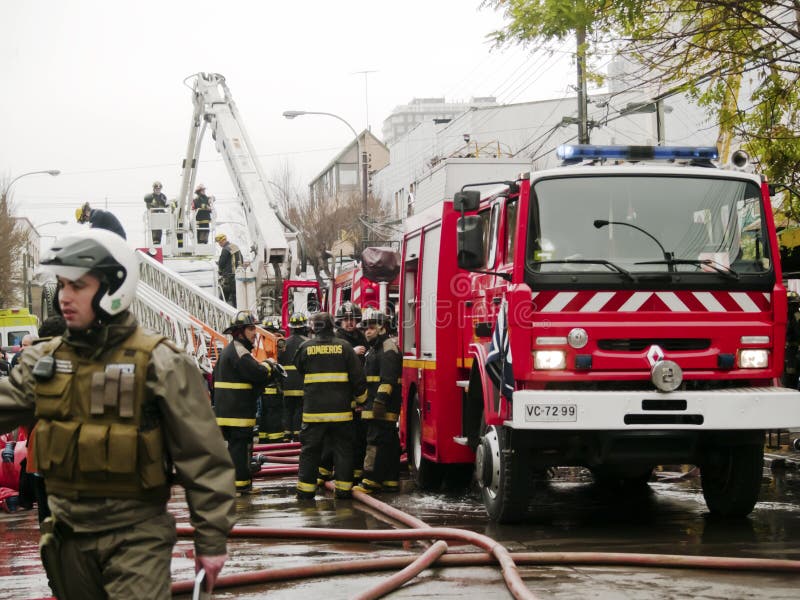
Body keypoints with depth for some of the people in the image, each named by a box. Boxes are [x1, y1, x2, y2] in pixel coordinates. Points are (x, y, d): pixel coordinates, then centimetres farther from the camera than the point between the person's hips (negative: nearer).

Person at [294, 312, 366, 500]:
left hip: (313, 409, 0)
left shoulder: (306, 347, -1)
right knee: (343, 449, 8)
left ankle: (306, 489, 6)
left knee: (310, 449, 6)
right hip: (340, 409, 0)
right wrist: (360, 397, 12)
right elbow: (357, 376, -1)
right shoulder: (344, 347, -2)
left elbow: (298, 370, 15)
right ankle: (343, 488, 7)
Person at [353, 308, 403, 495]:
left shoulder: (388, 349, -12)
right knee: (389, 443, 11)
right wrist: (365, 400, 28)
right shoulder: (375, 349, 22)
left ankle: (370, 481, -15)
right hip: (375, 405, 11)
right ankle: (390, 480, 14)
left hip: (383, 406, -11)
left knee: (376, 441, -12)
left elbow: (388, 379, -21)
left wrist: (380, 400, -27)